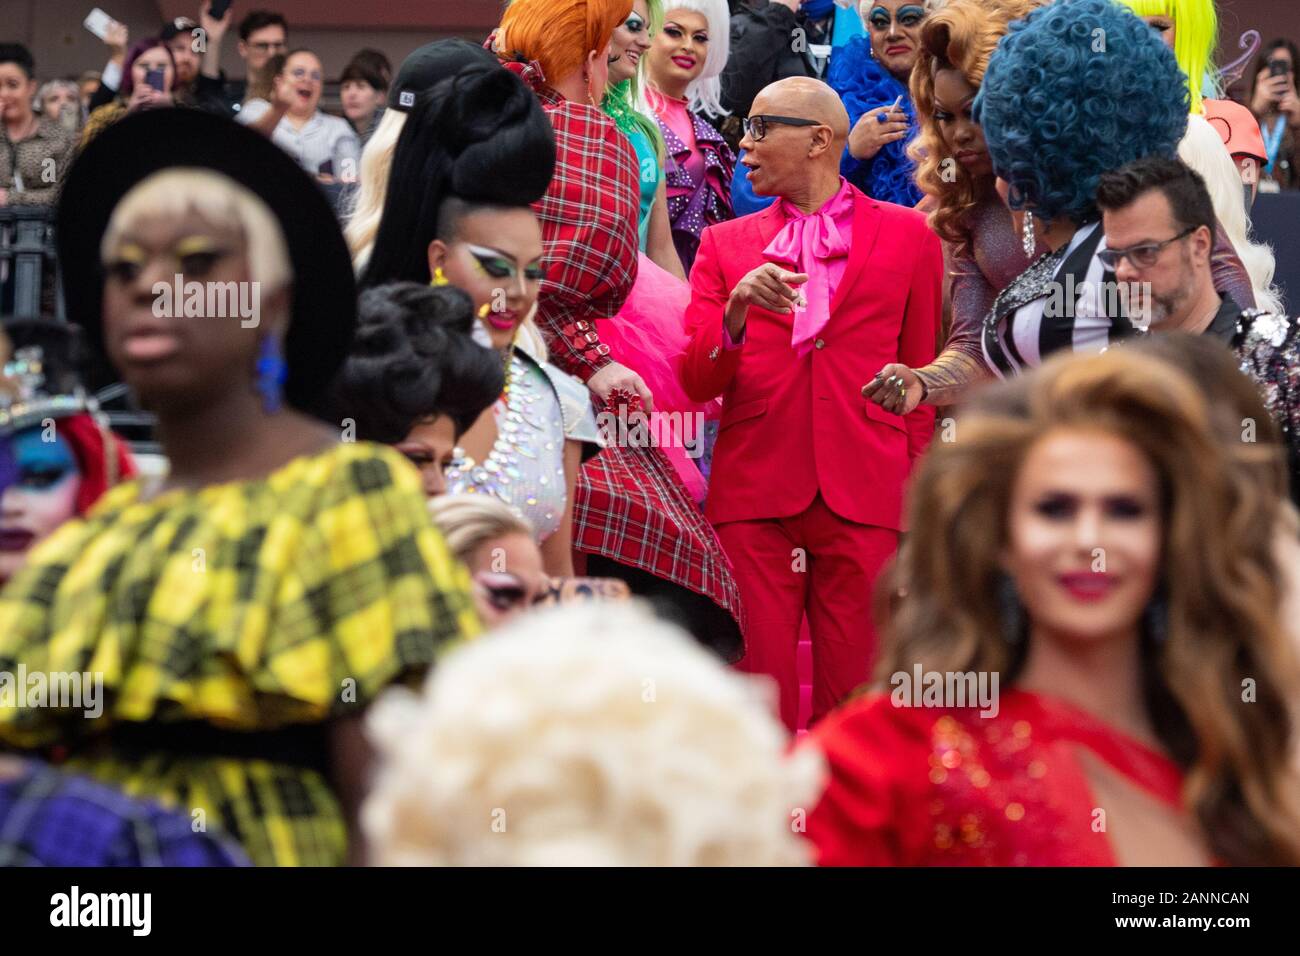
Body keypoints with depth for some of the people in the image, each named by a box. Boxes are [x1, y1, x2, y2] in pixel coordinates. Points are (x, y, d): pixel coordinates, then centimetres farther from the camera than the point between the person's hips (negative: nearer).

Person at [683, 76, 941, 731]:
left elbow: (920, 373, 12)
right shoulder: (724, 245, 15)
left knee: (854, 703, -3)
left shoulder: (907, 236, 11)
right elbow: (696, 383, 7)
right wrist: (737, 310, -11)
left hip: (865, 499, -1)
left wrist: (918, 491, 6)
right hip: (753, 499, 1)